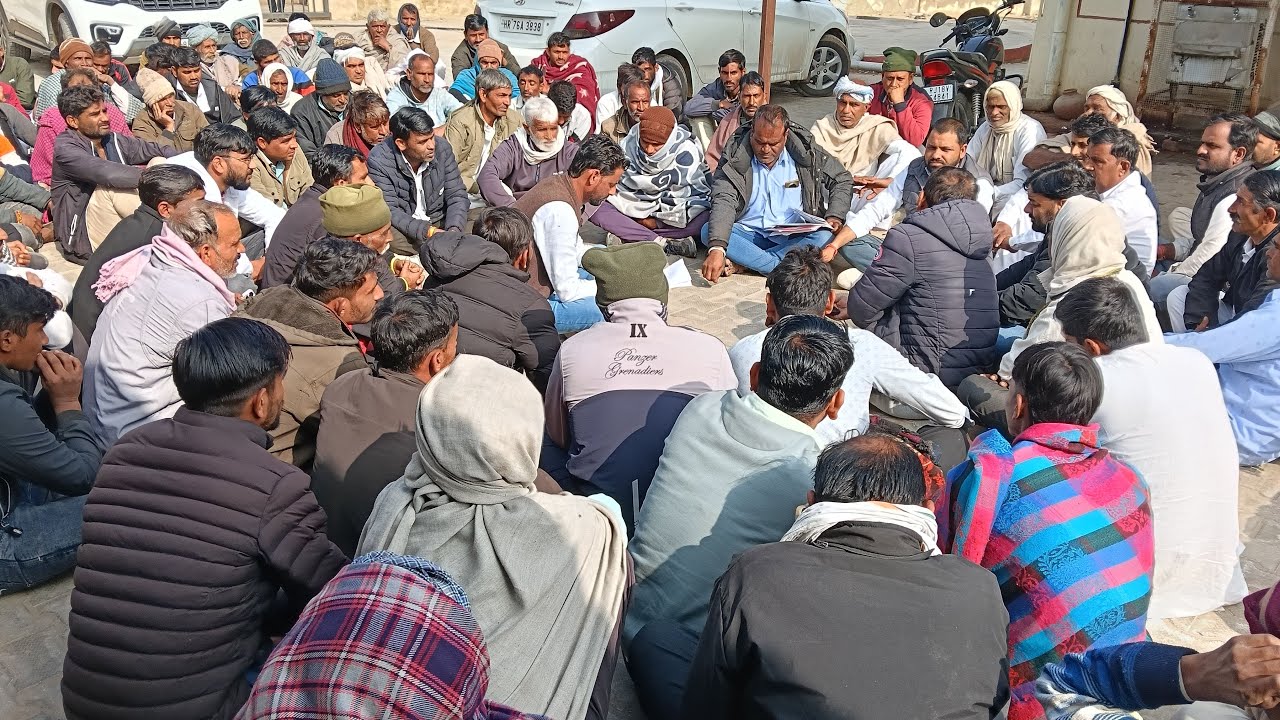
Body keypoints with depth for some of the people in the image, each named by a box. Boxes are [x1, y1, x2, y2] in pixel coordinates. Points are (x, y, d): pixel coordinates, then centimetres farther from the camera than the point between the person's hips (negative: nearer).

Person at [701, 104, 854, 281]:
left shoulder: (806, 153, -3)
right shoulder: (734, 157, -8)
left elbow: (843, 179, 9)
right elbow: (723, 202, -21)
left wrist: (835, 217, -9)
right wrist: (717, 249, -37)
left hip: (794, 237, 1)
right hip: (749, 234, 0)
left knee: (825, 235, -31)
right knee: (708, 231, -29)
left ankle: (745, 262, -26)